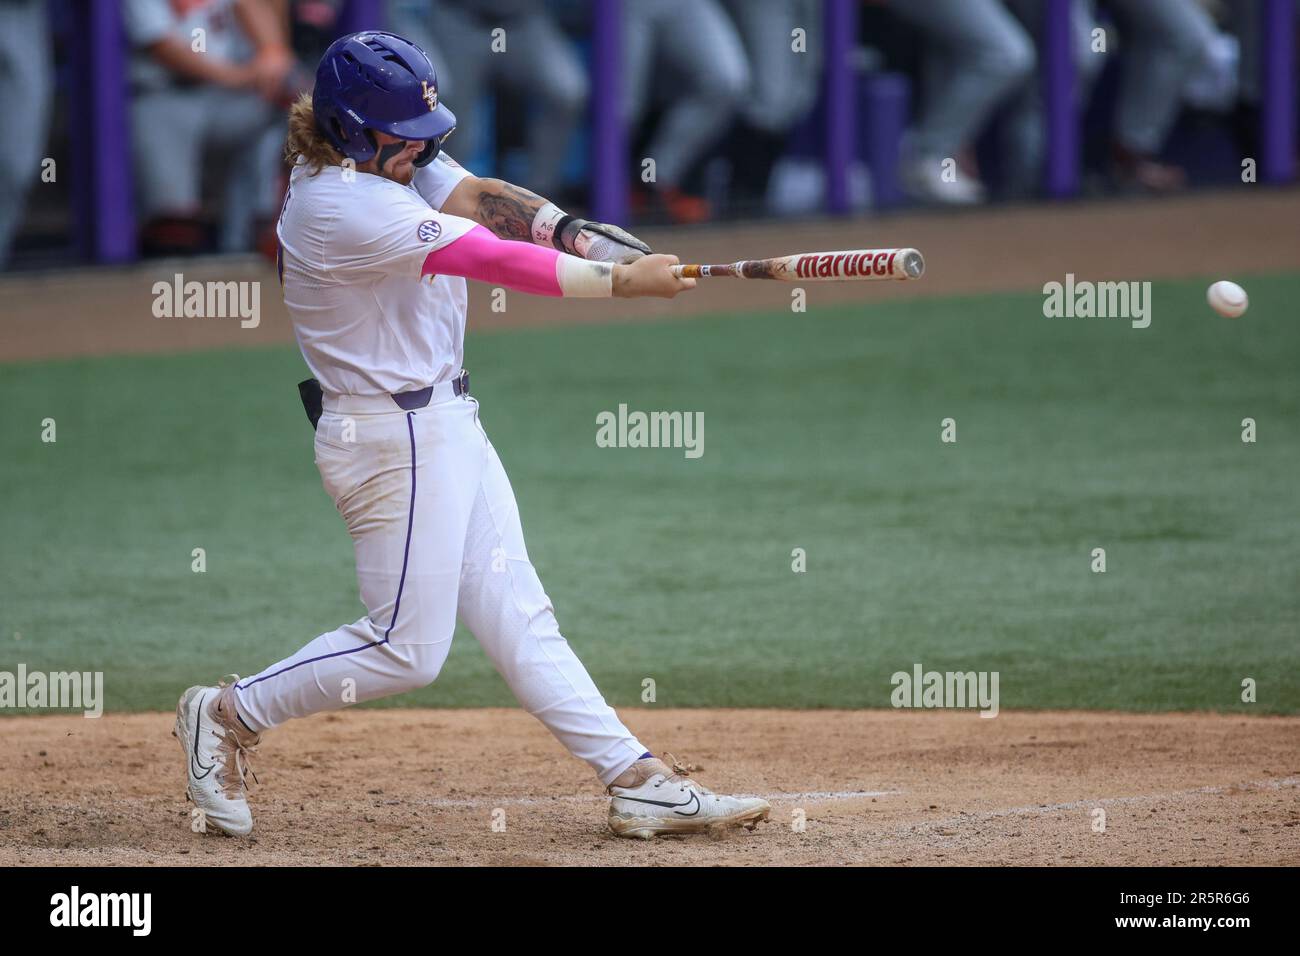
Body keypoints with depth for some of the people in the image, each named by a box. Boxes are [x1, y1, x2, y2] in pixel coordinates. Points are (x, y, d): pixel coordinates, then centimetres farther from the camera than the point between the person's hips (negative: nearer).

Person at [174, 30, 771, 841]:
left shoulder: (380, 161, 5)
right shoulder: (346, 208, -25)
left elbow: (477, 198, -4)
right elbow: (491, 260, -25)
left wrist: (570, 232, -23)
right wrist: (621, 281, -23)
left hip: (444, 424, 10)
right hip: (393, 438, -10)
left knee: (515, 613, 7)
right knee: (408, 647, -3)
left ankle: (635, 778, 5)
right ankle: (228, 717, 11)